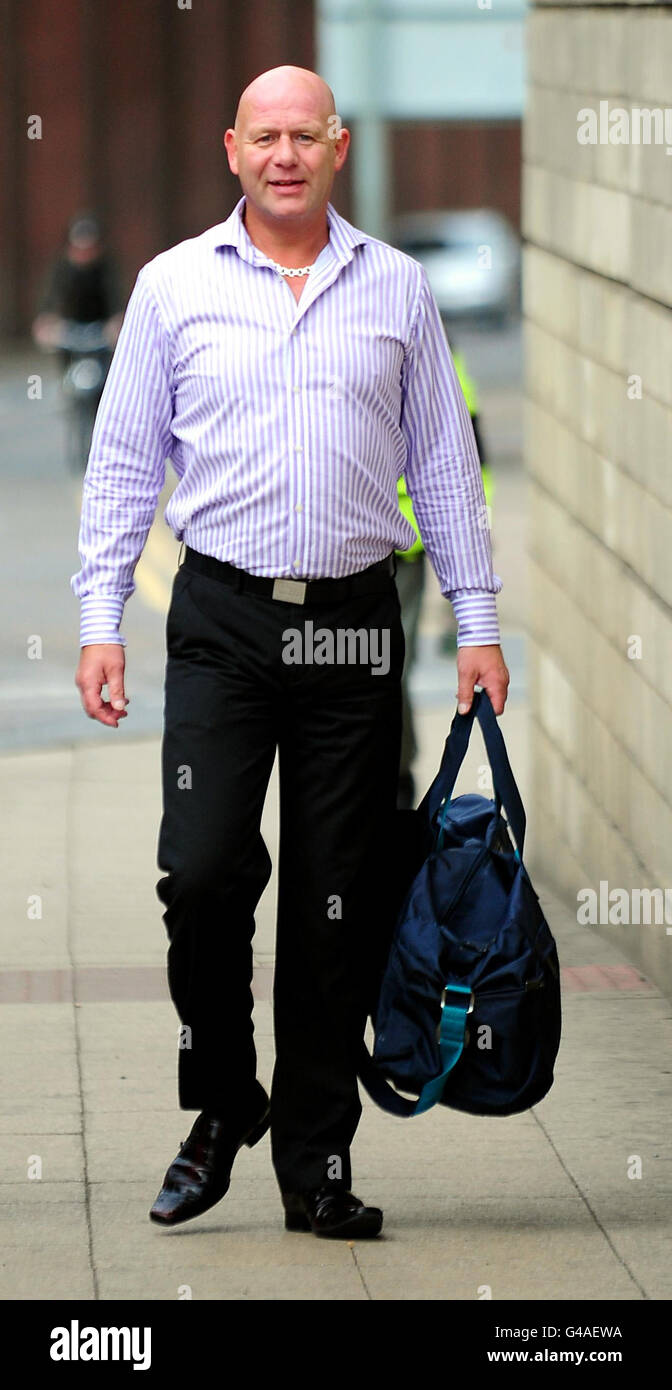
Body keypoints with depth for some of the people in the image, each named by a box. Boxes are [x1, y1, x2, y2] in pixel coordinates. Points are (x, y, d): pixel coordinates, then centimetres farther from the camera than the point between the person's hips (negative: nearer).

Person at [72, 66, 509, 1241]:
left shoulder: (395, 290, 8)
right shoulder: (175, 285, 5)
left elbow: (445, 468, 11)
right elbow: (123, 463, 7)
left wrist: (477, 623, 6)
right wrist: (100, 619, -1)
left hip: (353, 624, 1)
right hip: (222, 617, -1)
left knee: (337, 906, 2)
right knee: (201, 871, -12)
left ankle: (317, 1165, 10)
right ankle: (222, 1106, 11)